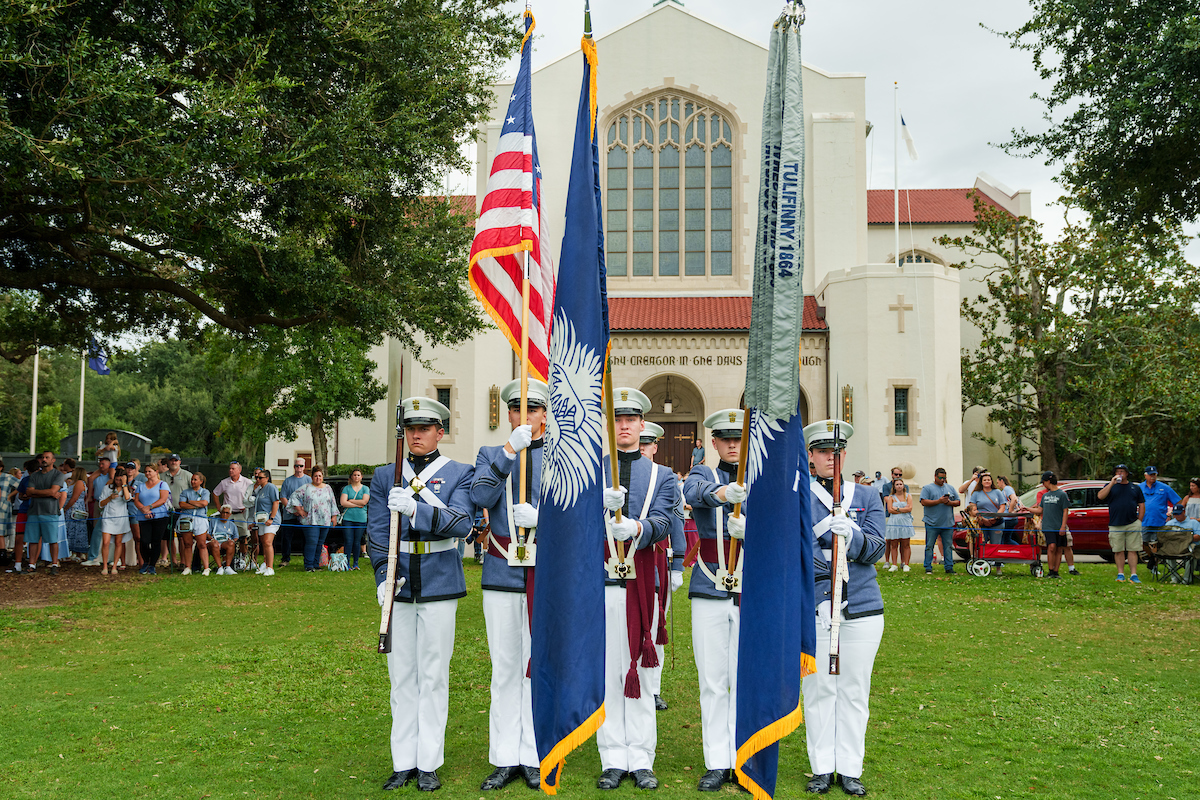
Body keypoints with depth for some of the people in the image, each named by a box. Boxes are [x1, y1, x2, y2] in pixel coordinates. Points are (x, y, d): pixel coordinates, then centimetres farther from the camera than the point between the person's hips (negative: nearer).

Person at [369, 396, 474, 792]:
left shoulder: (460, 474, 1)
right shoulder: (385, 476, 9)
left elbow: (461, 523, -13)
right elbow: (377, 532, 5)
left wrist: (415, 509, -27)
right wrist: (383, 578, -9)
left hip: (440, 586, -2)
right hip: (399, 587, 3)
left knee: (433, 675, 3)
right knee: (401, 676, 8)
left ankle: (429, 764, 12)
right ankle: (404, 762, 17)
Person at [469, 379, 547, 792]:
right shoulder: (491, 455, 10)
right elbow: (481, 498, -10)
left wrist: (541, 518, -17)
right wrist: (509, 451, -18)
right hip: (502, 573, 1)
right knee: (504, 669, 7)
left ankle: (534, 758, 14)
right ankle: (505, 758, 16)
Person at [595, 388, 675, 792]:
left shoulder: (662, 475, 11)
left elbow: (662, 522, -5)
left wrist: (637, 528, -27)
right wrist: (601, 505, -24)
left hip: (641, 582, 0)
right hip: (600, 580, 0)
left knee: (640, 671, 4)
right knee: (607, 673, 3)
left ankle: (641, 761, 12)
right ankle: (613, 761, 11)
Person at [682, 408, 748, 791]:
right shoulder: (703, 474, 5)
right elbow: (692, 490, -20)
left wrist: (749, 529, -26)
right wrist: (721, 493, -42)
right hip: (709, 590, 0)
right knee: (712, 680, 4)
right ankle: (717, 763, 13)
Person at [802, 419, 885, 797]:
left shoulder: (868, 497, 10)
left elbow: (874, 549, -2)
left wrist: (851, 533, -22)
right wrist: (826, 565, -20)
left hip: (862, 607, 2)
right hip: (812, 608, -1)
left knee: (854, 690, 6)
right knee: (817, 688, 3)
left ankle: (850, 769, 17)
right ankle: (822, 768, 15)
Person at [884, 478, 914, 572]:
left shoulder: (908, 496, 10)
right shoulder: (891, 497, 10)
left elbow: (909, 508, -3)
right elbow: (890, 510, -3)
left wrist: (897, 509, -6)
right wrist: (903, 510, -6)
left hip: (906, 522, 0)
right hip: (893, 522, 0)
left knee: (906, 545, -2)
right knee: (894, 545, -1)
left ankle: (905, 564, 3)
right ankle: (894, 565, 3)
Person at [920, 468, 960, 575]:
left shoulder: (950, 488, 16)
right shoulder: (927, 488, 2)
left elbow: (958, 502, 14)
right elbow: (924, 502, -10)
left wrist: (950, 502, -7)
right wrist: (939, 501, -15)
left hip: (948, 523, 3)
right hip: (932, 524, -3)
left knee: (948, 546, 6)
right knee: (929, 546, -1)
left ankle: (949, 567, 12)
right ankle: (928, 568, 5)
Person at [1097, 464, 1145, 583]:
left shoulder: (1135, 488, 15)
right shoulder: (1110, 486, 11)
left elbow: (1142, 505, 14)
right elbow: (1100, 496, -7)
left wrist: (1139, 521, 4)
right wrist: (1112, 483, -11)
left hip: (1132, 524, 0)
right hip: (1115, 525, 0)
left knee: (1133, 550, -3)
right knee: (1118, 551, 2)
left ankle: (1133, 575, -2)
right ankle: (1120, 574, 10)